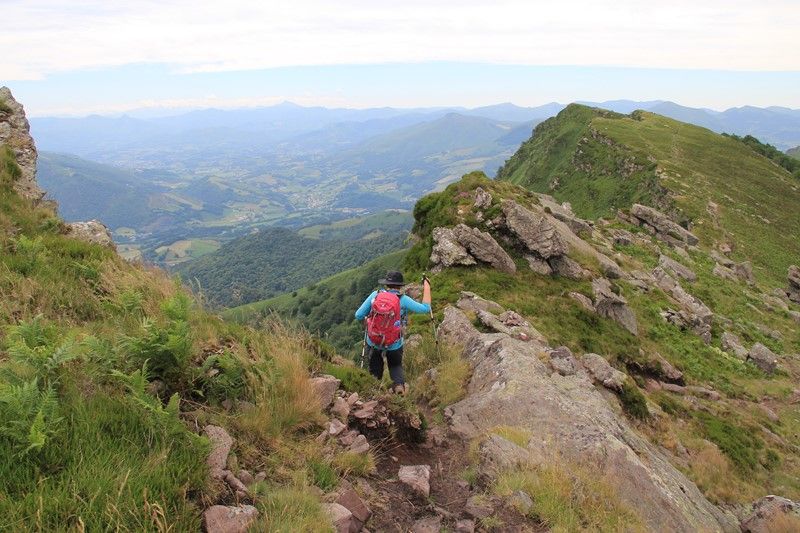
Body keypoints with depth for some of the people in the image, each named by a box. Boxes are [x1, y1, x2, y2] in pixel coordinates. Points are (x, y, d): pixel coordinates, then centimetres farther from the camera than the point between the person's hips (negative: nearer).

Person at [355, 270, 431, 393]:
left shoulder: (375, 295, -7)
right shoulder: (403, 299, -13)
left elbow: (358, 316, -5)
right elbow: (426, 308, -7)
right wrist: (427, 286, 2)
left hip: (373, 342, 1)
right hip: (394, 345, -1)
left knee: (375, 364, 30)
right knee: (396, 365, 26)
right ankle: (399, 384, 1)